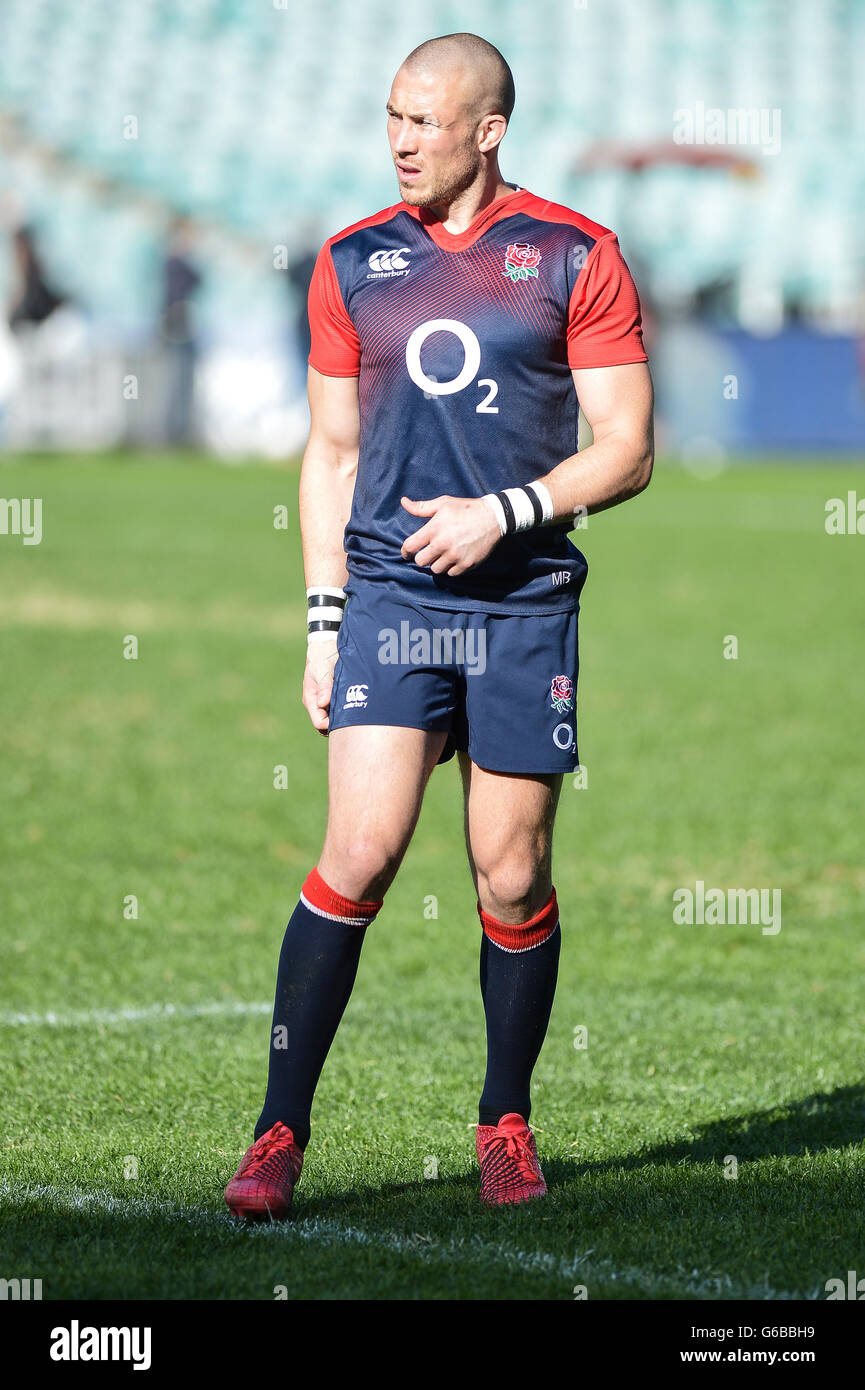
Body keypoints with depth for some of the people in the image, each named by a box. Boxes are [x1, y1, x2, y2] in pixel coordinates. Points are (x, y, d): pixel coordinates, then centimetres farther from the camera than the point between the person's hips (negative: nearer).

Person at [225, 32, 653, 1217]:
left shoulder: (576, 259, 1)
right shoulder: (352, 264, 9)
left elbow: (627, 451, 1)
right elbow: (331, 453, 14)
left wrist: (505, 513, -13)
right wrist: (324, 622, 8)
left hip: (523, 604, -1)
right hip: (388, 594, 1)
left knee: (512, 880, 3)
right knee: (360, 850, -12)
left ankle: (506, 1121, 22)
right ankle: (280, 1131, -7)